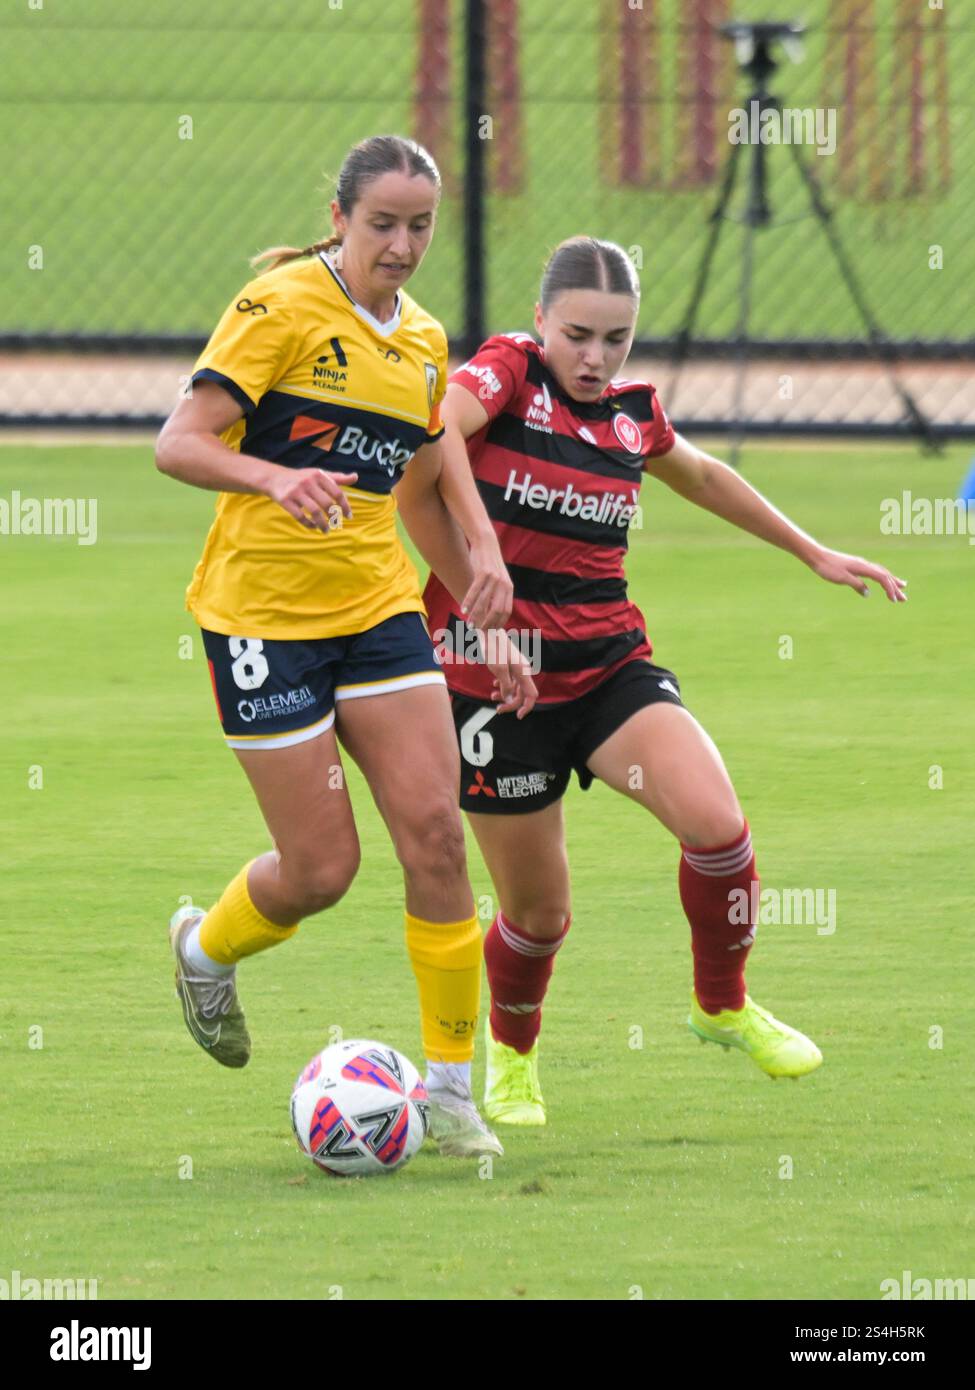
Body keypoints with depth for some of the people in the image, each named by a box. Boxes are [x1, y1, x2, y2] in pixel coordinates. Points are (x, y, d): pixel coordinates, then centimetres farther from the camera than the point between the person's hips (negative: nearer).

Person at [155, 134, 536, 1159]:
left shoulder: (424, 343, 11)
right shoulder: (282, 307, -10)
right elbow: (179, 442, -16)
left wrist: (487, 624, 20)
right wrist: (278, 479, -35)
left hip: (378, 607, 6)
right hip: (263, 610, -6)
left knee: (435, 832, -8)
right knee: (321, 870, -4)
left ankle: (449, 1087, 1)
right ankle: (204, 949, 31)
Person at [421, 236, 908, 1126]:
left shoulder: (633, 415, 7)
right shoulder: (509, 373, -10)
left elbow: (704, 477, 28)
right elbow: (434, 425, -32)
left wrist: (814, 554, 34)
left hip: (609, 664, 4)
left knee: (715, 821, -20)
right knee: (538, 913, 3)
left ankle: (723, 1005, 7)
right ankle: (512, 1054, 36)